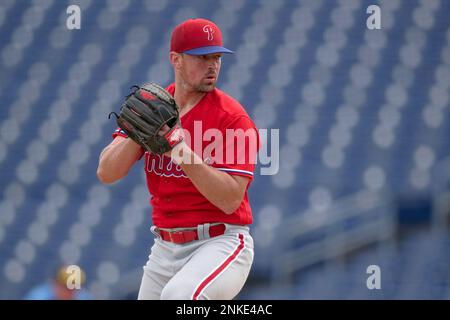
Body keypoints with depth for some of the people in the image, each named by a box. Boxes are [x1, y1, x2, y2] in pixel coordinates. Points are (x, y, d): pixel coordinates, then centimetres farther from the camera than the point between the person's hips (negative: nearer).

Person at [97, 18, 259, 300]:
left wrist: (182, 150, -27)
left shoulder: (232, 117, -10)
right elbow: (106, 173, -3)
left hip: (220, 243, -6)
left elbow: (230, 200, -19)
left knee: (180, 294, -34)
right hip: (165, 248, 6)